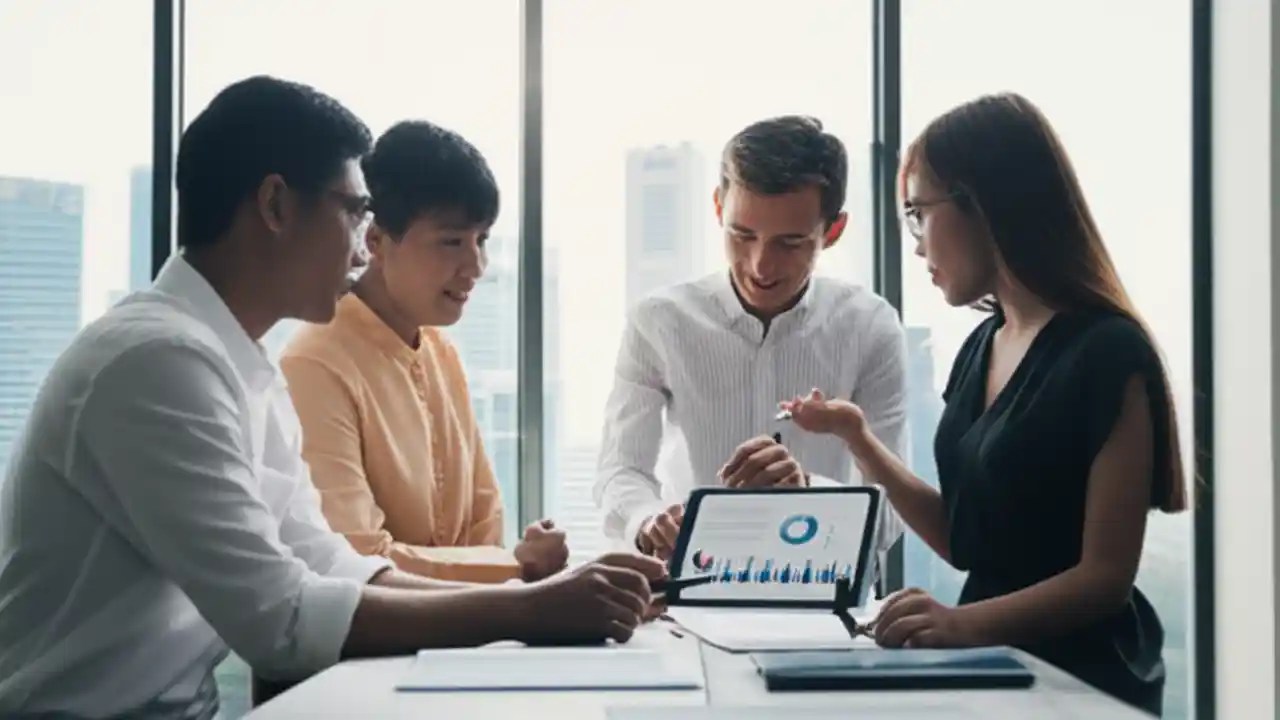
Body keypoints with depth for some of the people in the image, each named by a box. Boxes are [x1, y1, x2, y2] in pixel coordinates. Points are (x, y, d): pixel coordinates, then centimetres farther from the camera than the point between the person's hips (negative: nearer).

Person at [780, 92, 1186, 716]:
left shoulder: (1107, 353, -14)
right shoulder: (979, 348, 9)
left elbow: (1106, 575, -14)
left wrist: (966, 622, -29)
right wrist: (857, 437, 4)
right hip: (990, 665, 6)